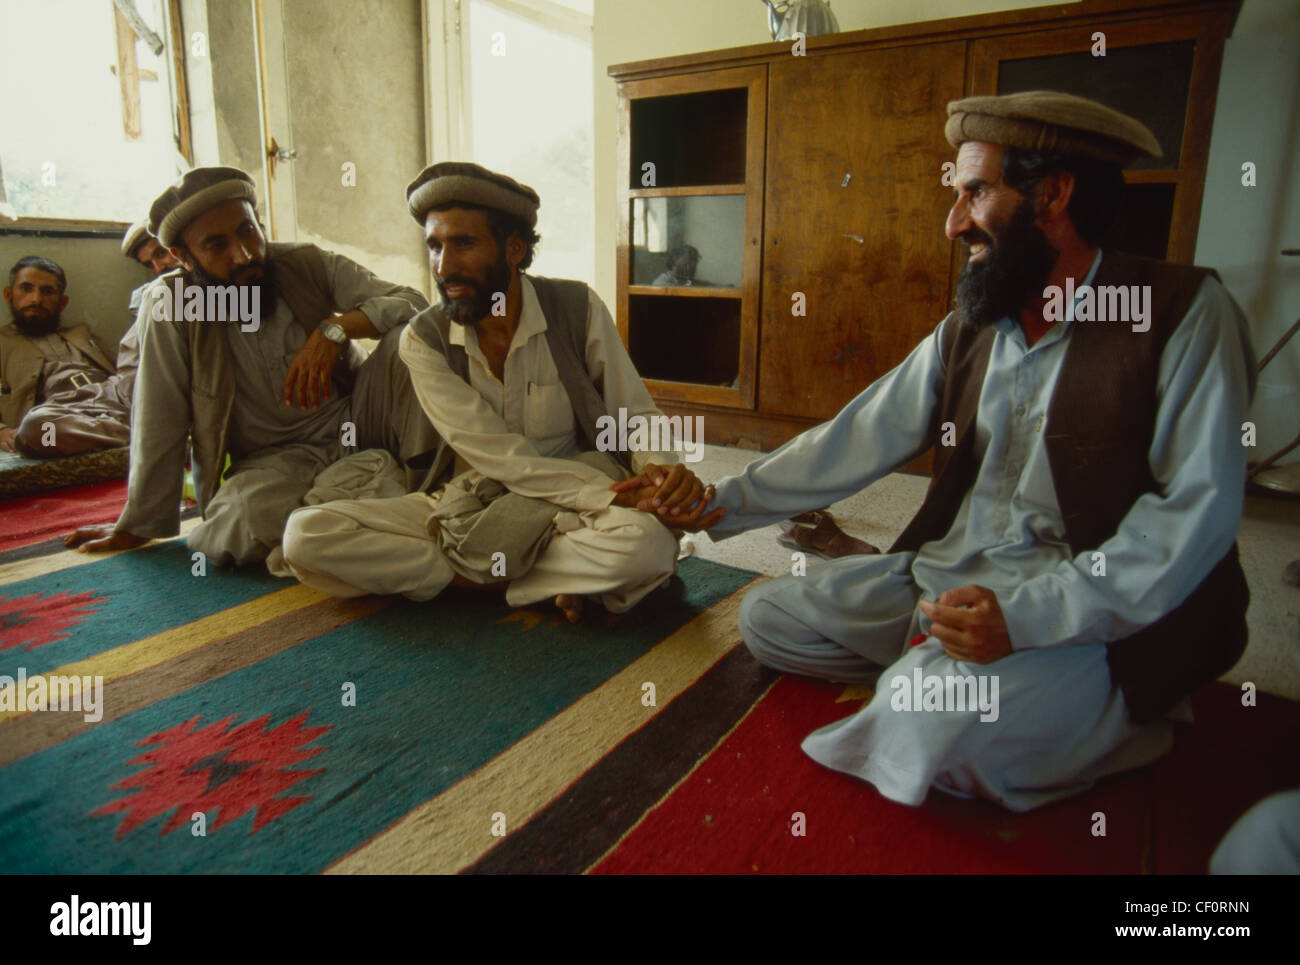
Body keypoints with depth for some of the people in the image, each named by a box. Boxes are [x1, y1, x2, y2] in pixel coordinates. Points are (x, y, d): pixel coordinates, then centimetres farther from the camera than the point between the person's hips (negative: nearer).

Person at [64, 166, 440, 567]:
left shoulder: (311, 264, -2)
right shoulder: (169, 307, -9)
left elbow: (413, 304, -10)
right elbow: (159, 428, -4)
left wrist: (335, 328, -26)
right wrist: (137, 526, 2)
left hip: (355, 421, 2)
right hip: (273, 459, -1)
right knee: (242, 519, -35)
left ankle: (420, 485, -21)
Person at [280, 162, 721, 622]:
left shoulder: (577, 309, -6)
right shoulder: (423, 340, -7)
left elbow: (635, 415, 0)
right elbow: (505, 461, -15)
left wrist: (663, 471, -25)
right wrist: (623, 496, -26)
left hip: (568, 514, -1)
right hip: (463, 510, 2)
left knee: (649, 545, -36)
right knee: (305, 535, -20)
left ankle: (475, 574, -12)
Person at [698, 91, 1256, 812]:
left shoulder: (1183, 313, -10)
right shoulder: (967, 331, 6)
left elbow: (1197, 511, -16)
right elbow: (857, 441, 6)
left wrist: (1029, 615, -26)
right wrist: (723, 503, 2)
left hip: (1089, 614, -5)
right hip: (945, 577, 6)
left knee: (928, 725, -32)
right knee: (766, 617, 0)